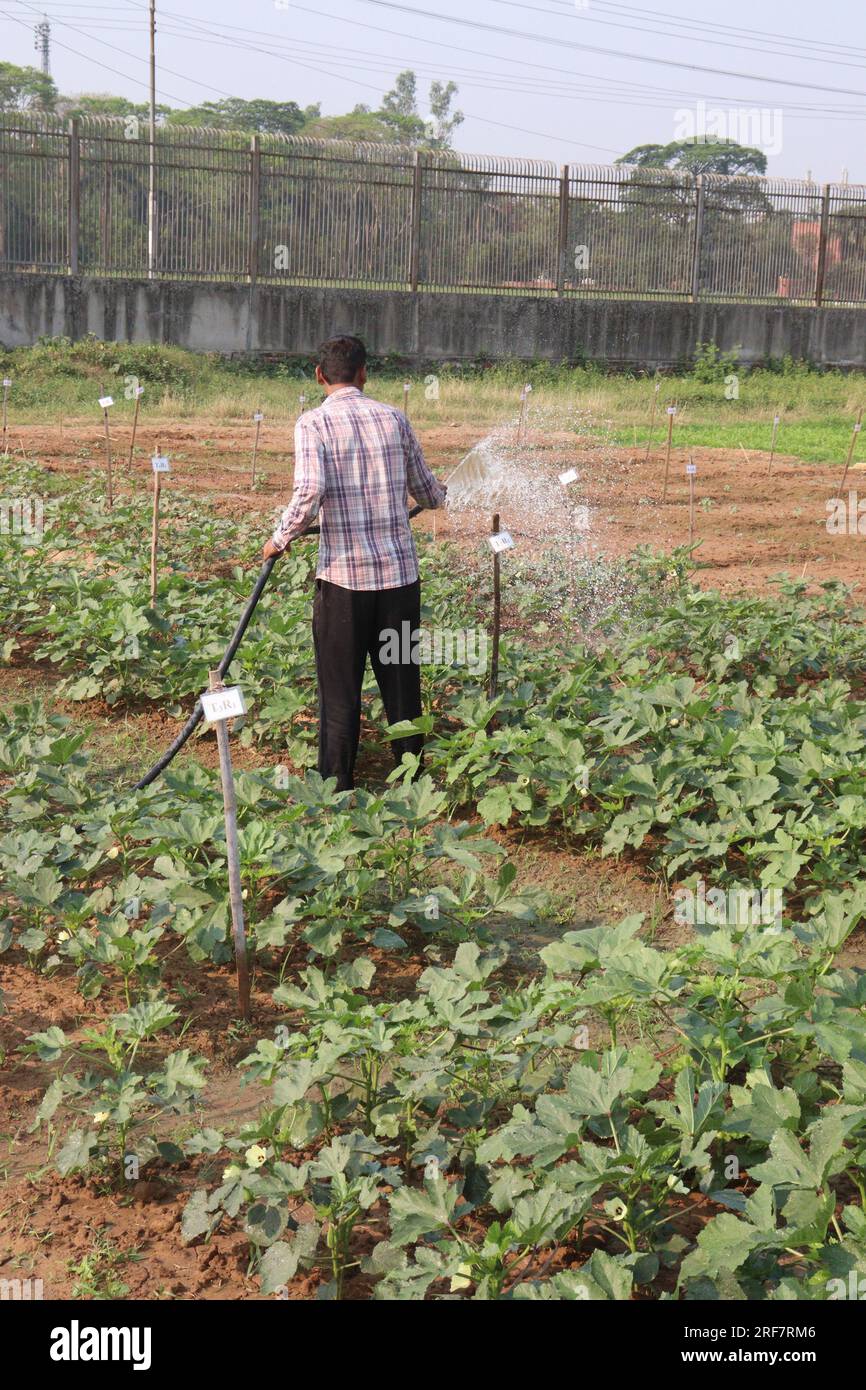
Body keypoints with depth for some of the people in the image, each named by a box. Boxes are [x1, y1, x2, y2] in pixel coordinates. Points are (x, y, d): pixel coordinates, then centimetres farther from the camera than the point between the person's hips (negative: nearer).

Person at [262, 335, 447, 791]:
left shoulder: (314, 422, -5)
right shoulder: (394, 418, 6)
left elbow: (309, 492, -20)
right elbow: (425, 490, 16)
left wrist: (280, 539, -4)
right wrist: (439, 496, 39)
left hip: (343, 576, -3)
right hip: (400, 572, 3)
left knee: (340, 690, 6)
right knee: (402, 684, 13)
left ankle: (338, 790, 11)